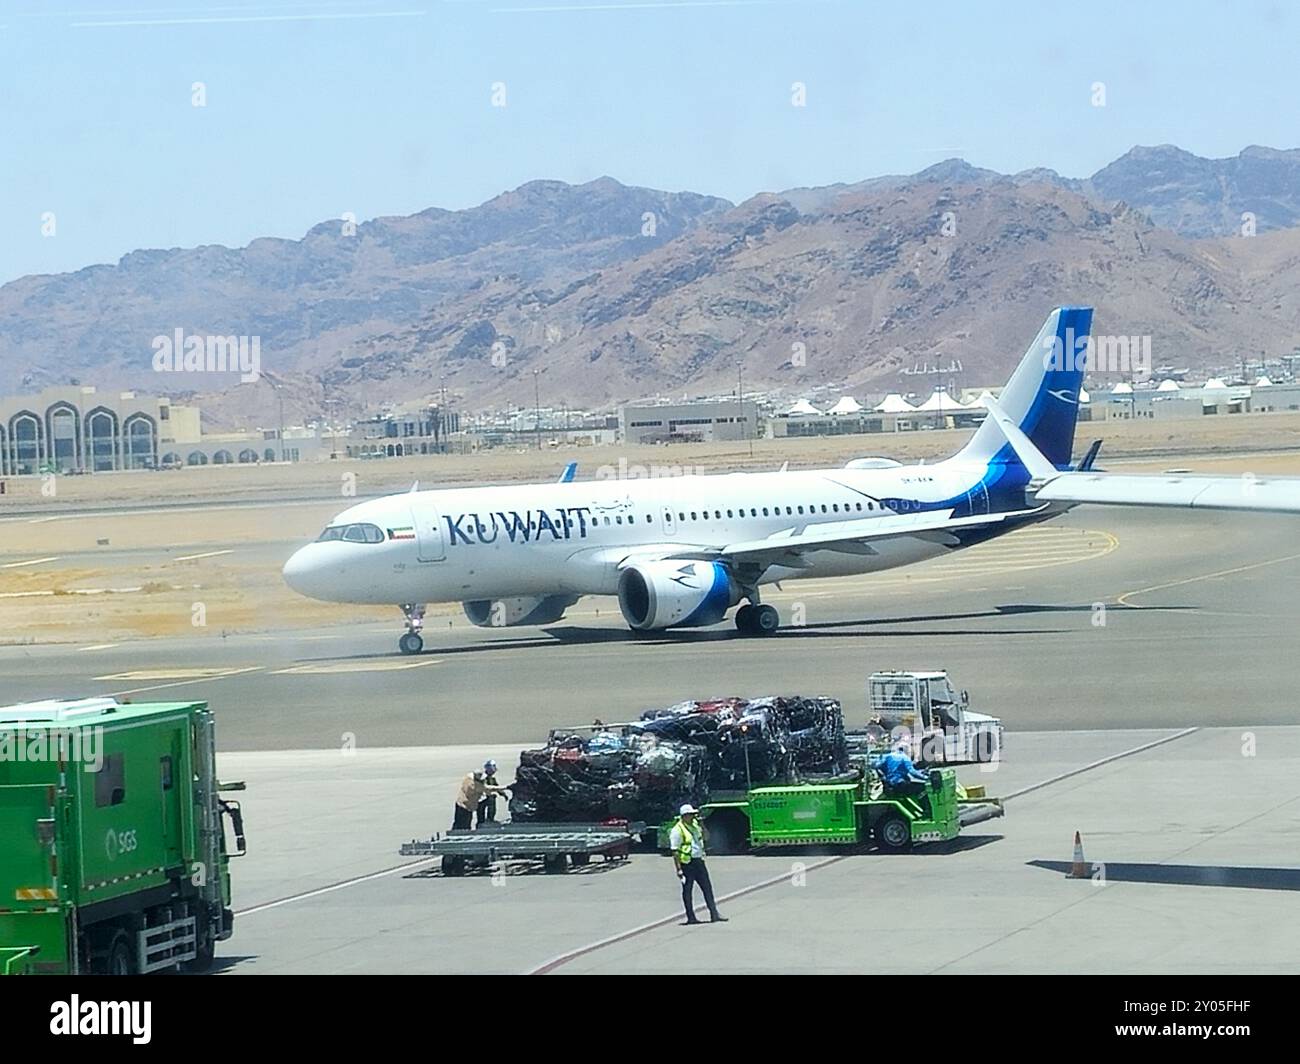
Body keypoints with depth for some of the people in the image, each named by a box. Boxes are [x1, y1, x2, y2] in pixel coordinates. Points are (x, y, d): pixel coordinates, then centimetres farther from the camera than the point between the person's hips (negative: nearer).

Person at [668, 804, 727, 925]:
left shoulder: (694, 824, 9)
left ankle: (714, 914, 9)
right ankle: (690, 917, 9)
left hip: (699, 861, 7)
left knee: (707, 888, 6)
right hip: (687, 864, -7)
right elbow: (675, 851, -14)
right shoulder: (677, 830, -13)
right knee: (687, 890, 3)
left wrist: (701, 826, 2)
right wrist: (679, 869, -18)